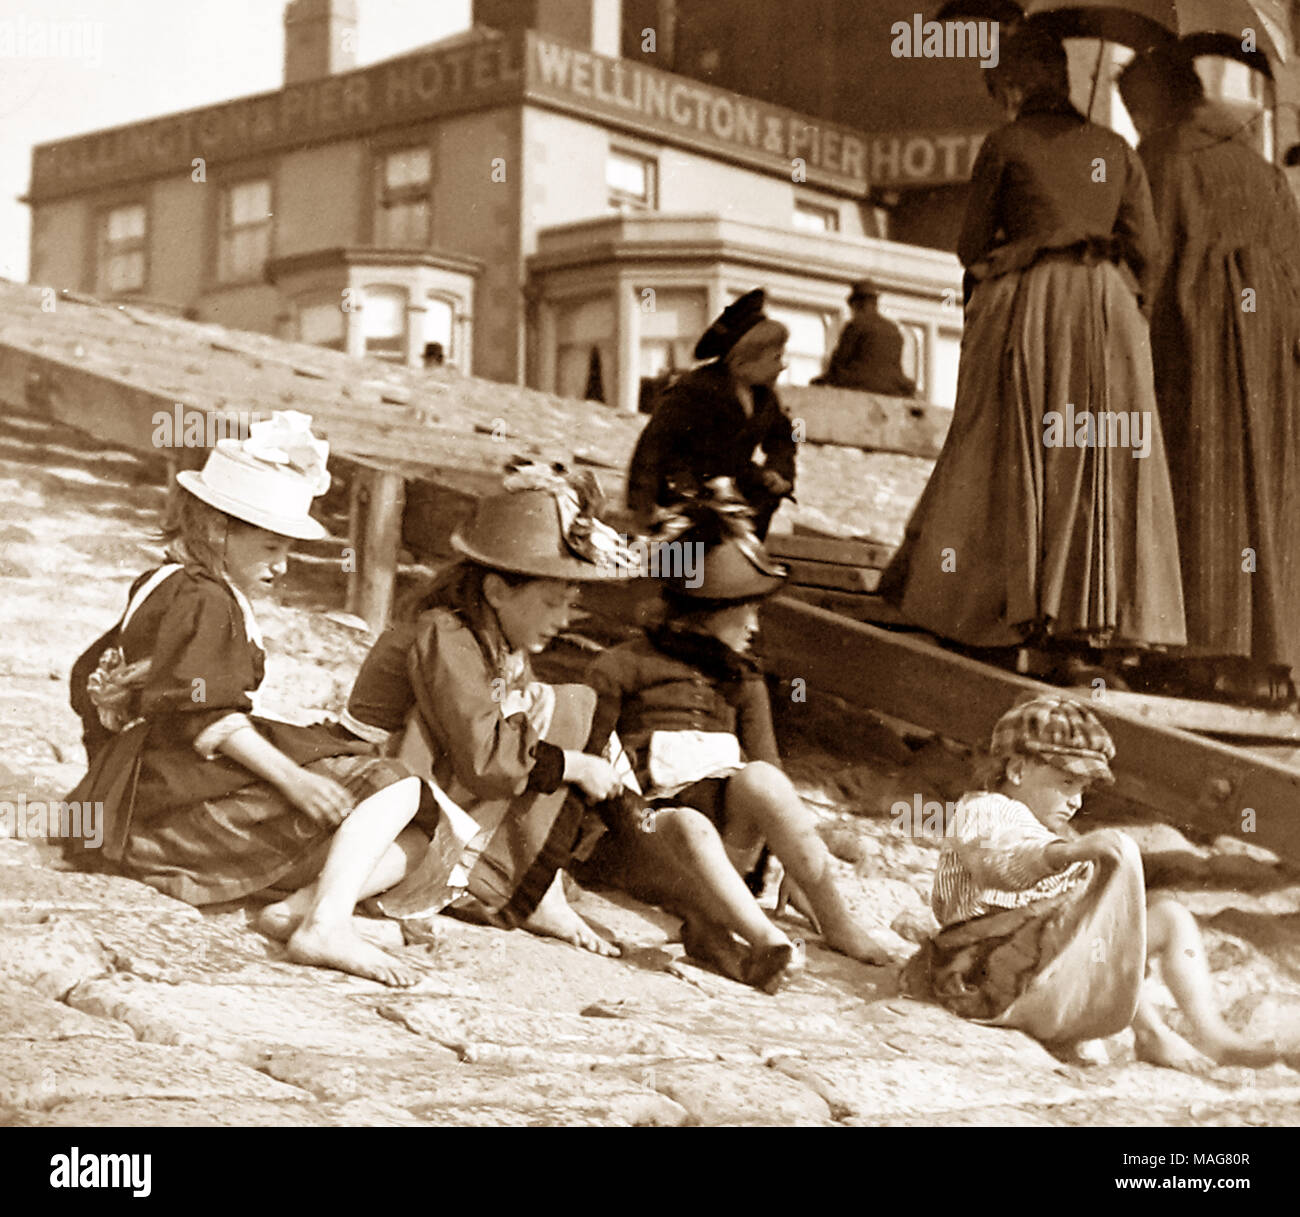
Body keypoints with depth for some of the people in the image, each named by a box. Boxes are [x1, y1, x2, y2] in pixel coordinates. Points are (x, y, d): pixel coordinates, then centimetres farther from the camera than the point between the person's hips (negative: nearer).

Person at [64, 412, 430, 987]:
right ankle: (327, 926, -34)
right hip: (183, 796, -10)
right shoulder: (206, 602, -11)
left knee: (409, 843, 5)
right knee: (392, 788, -17)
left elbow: (89, 681, 24)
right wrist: (290, 777, -27)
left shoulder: (159, 586, 21)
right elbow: (206, 718, -22)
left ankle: (302, 905, -24)